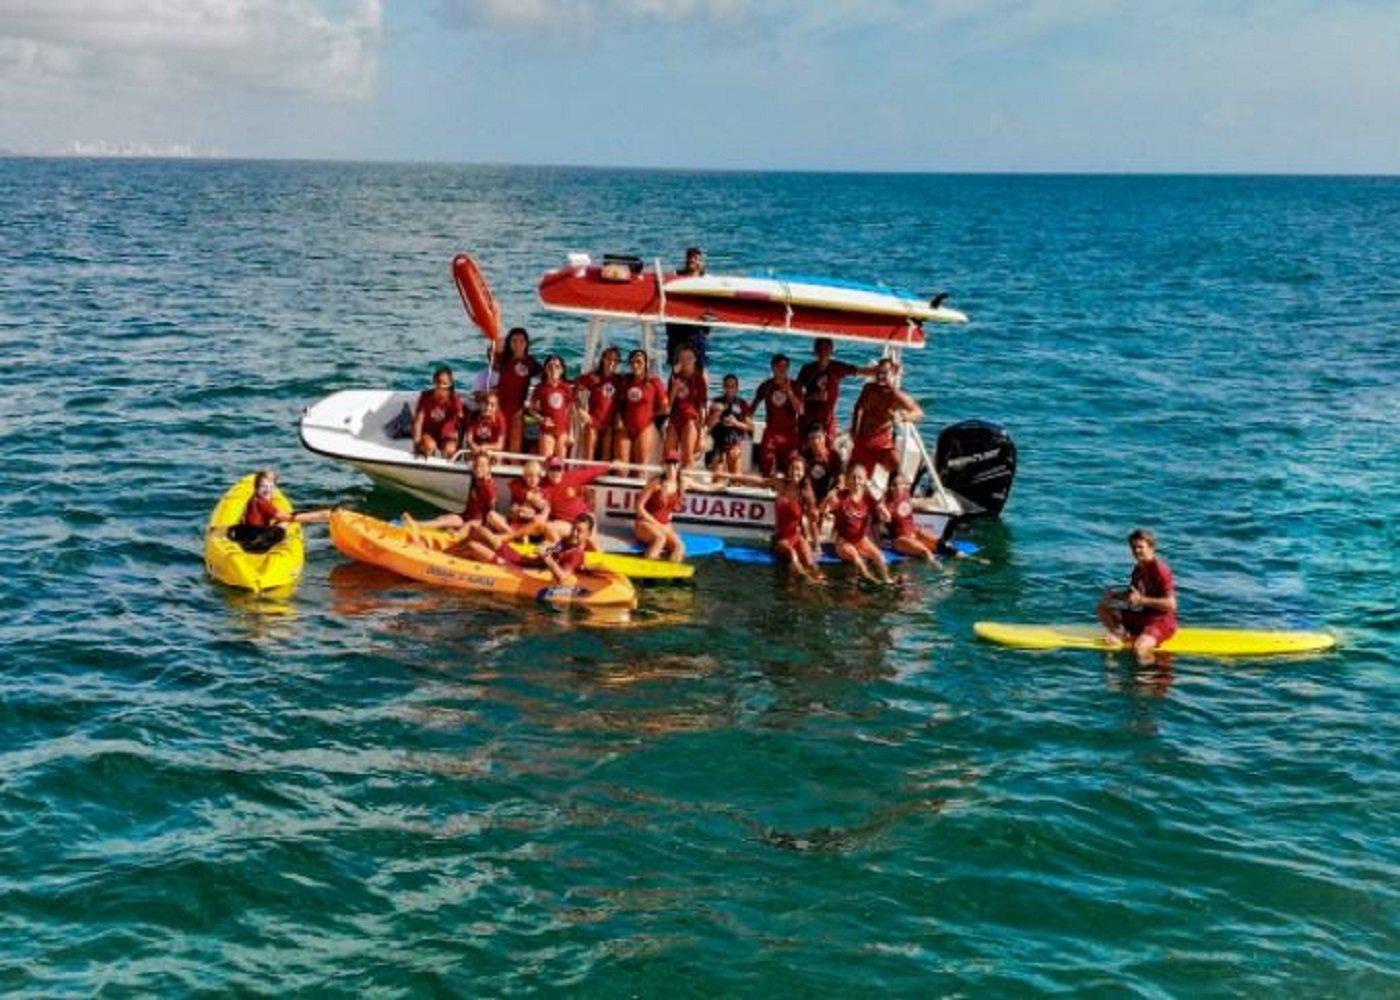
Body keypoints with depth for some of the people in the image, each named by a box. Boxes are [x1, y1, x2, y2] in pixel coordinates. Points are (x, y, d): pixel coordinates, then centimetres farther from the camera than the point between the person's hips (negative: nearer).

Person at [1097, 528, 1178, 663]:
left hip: (1161, 622, -9)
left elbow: (1170, 604, -24)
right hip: (1141, 618, 9)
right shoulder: (1138, 569, 8)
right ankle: (1124, 635, -12)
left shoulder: (1160, 569, -19)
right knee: (1103, 608, 6)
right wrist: (1115, 595, -1)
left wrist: (1141, 600, -26)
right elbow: (1132, 594, 21)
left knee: (1140, 648, -37)